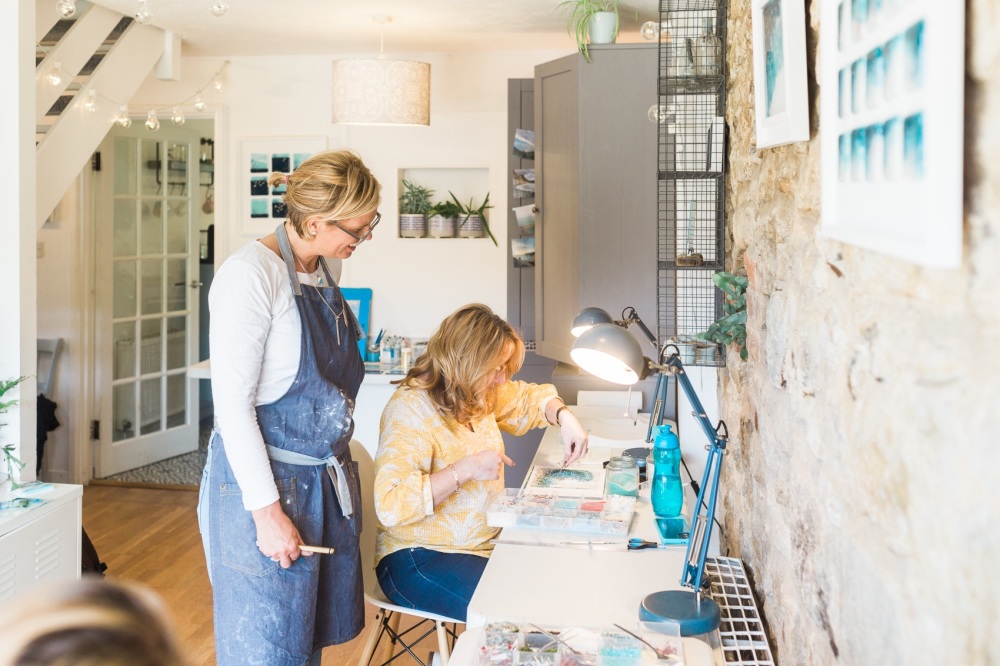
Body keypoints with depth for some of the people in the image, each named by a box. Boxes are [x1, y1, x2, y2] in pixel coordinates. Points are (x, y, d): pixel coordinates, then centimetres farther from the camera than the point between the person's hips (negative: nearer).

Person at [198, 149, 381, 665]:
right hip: (266, 482, -8)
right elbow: (232, 405, -19)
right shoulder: (251, 274, -18)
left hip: (326, 481, 8)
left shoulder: (321, 273, 7)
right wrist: (267, 510, -20)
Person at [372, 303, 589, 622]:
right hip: (420, 559, -8)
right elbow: (390, 505, -29)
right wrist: (466, 469, -29)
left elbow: (528, 398, 24)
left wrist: (564, 416, 2)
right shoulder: (411, 410, -20)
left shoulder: (477, 395, 5)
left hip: (487, 541, 8)